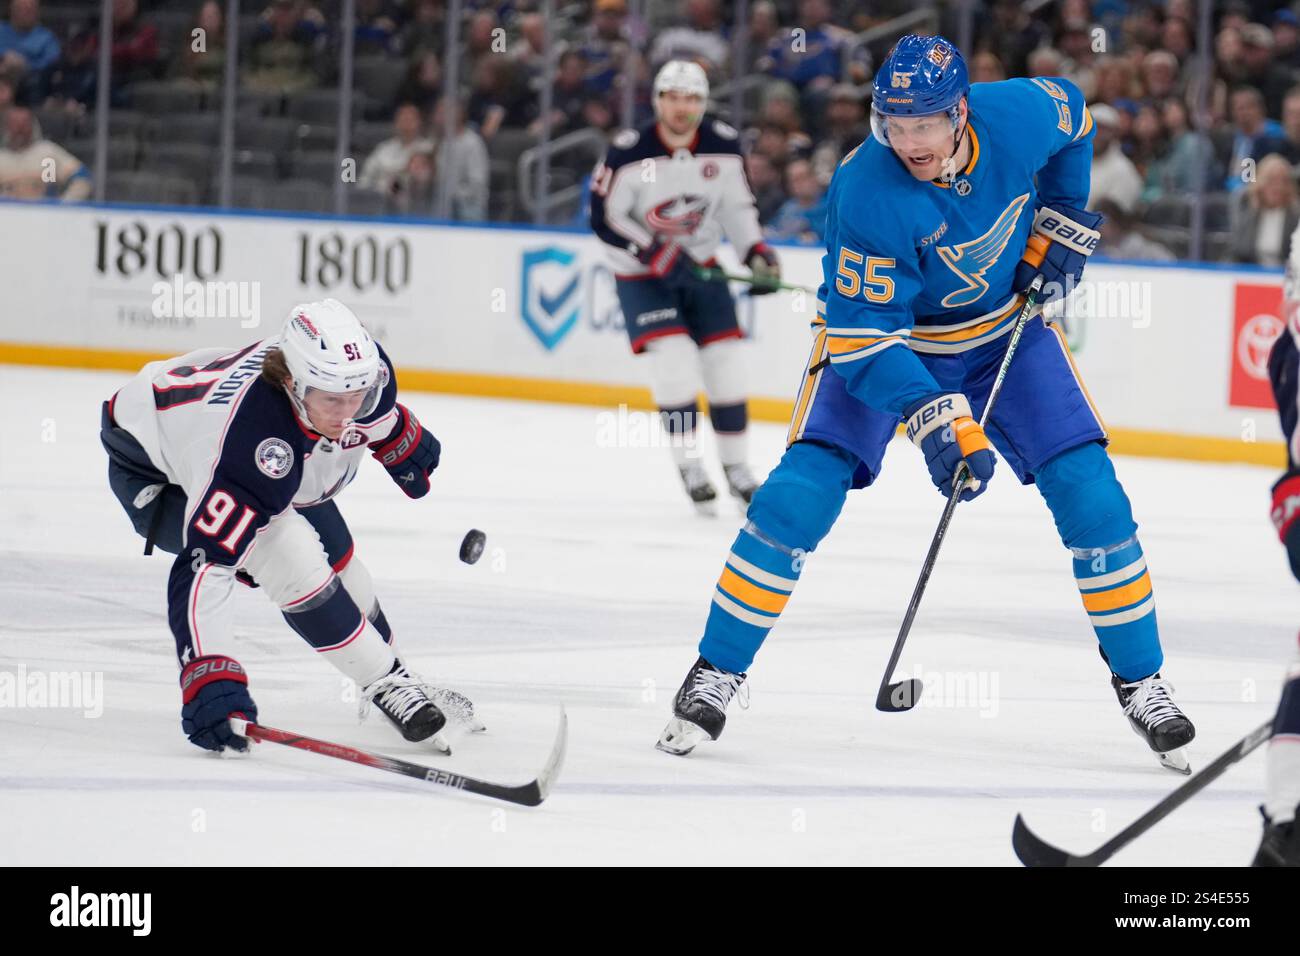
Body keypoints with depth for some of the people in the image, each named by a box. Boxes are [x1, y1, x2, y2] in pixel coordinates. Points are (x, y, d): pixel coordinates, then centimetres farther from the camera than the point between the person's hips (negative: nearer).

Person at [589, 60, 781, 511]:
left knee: (725, 359, 2)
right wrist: (657, 254, -26)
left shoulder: (724, 145, -8)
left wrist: (755, 250, -7)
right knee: (671, 356, -19)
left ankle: (736, 465, 18)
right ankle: (688, 465, -6)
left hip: (701, 266, 4)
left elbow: (737, 204, 6)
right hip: (641, 273, -4)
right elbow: (604, 218, -18)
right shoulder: (628, 152, -20)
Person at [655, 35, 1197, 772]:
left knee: (1089, 488, -7)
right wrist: (933, 418, -40)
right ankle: (717, 674, -3)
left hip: (1005, 324, 3)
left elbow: (1073, 119, 3)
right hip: (880, 330, -3)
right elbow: (865, 332, -30)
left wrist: (1061, 226, 0)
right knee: (803, 489, -17)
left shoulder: (1020, 115, -24)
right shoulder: (868, 193, -34)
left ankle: (1141, 683, 8)